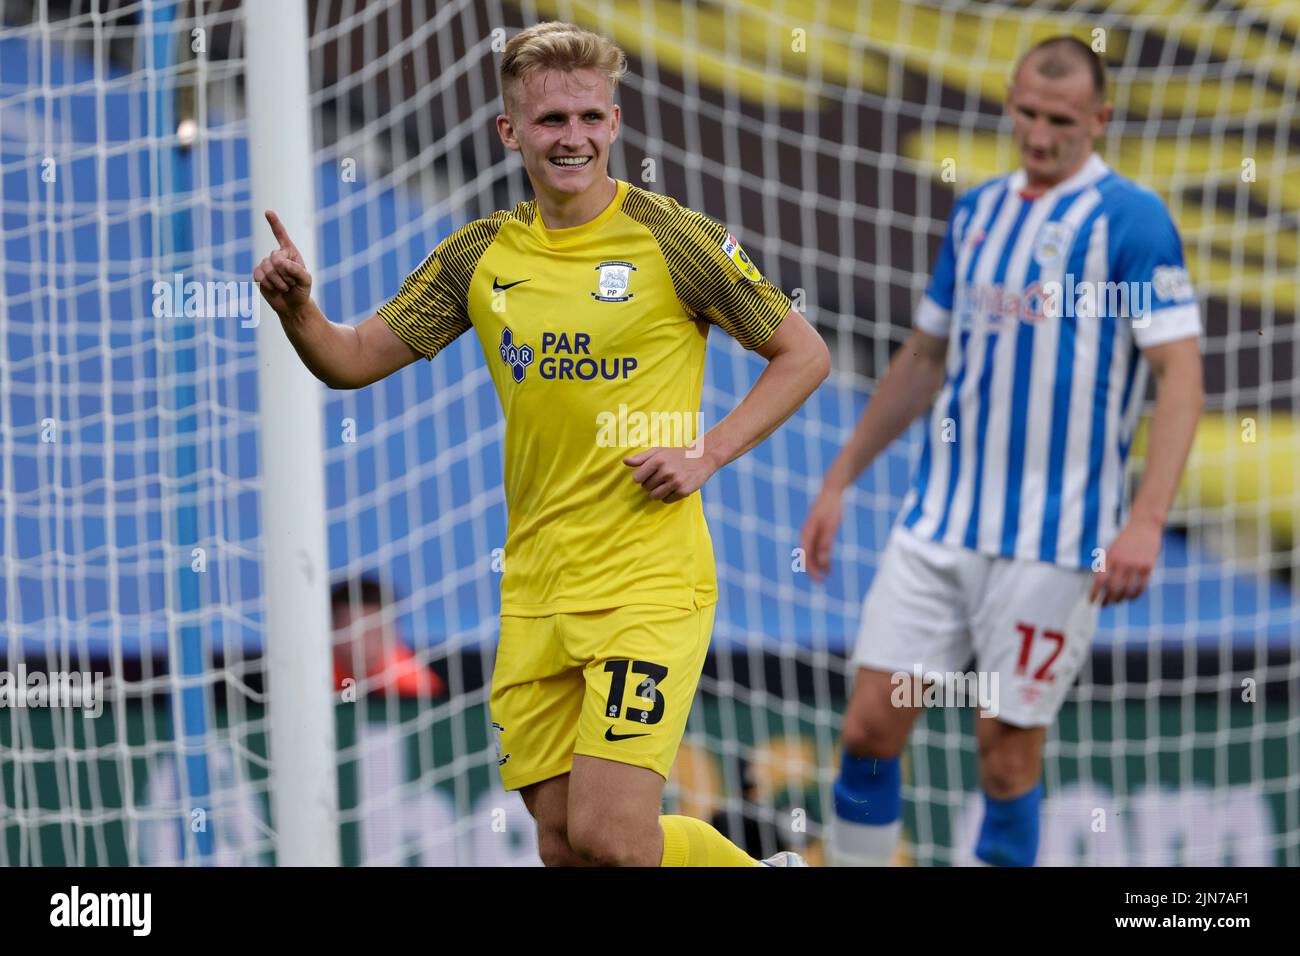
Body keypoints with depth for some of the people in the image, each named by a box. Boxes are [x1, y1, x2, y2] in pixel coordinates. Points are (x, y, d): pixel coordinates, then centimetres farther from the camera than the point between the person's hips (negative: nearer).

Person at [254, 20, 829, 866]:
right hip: (535, 592, 5)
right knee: (562, 845, 4)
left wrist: (706, 454, -9)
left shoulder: (672, 239, -5)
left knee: (608, 836, -17)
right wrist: (296, 307, -9)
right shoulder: (482, 257, 8)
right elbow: (353, 362, 12)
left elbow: (805, 355, 2)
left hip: (649, 581, -5)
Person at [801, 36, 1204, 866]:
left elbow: (1181, 372, -13)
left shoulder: (1130, 218, -7)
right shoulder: (977, 212, 12)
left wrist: (1146, 523, -23)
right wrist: (841, 479, 21)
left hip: (1053, 540, -5)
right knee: (871, 725, 0)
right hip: (939, 520, 5)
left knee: (1009, 749, -1)